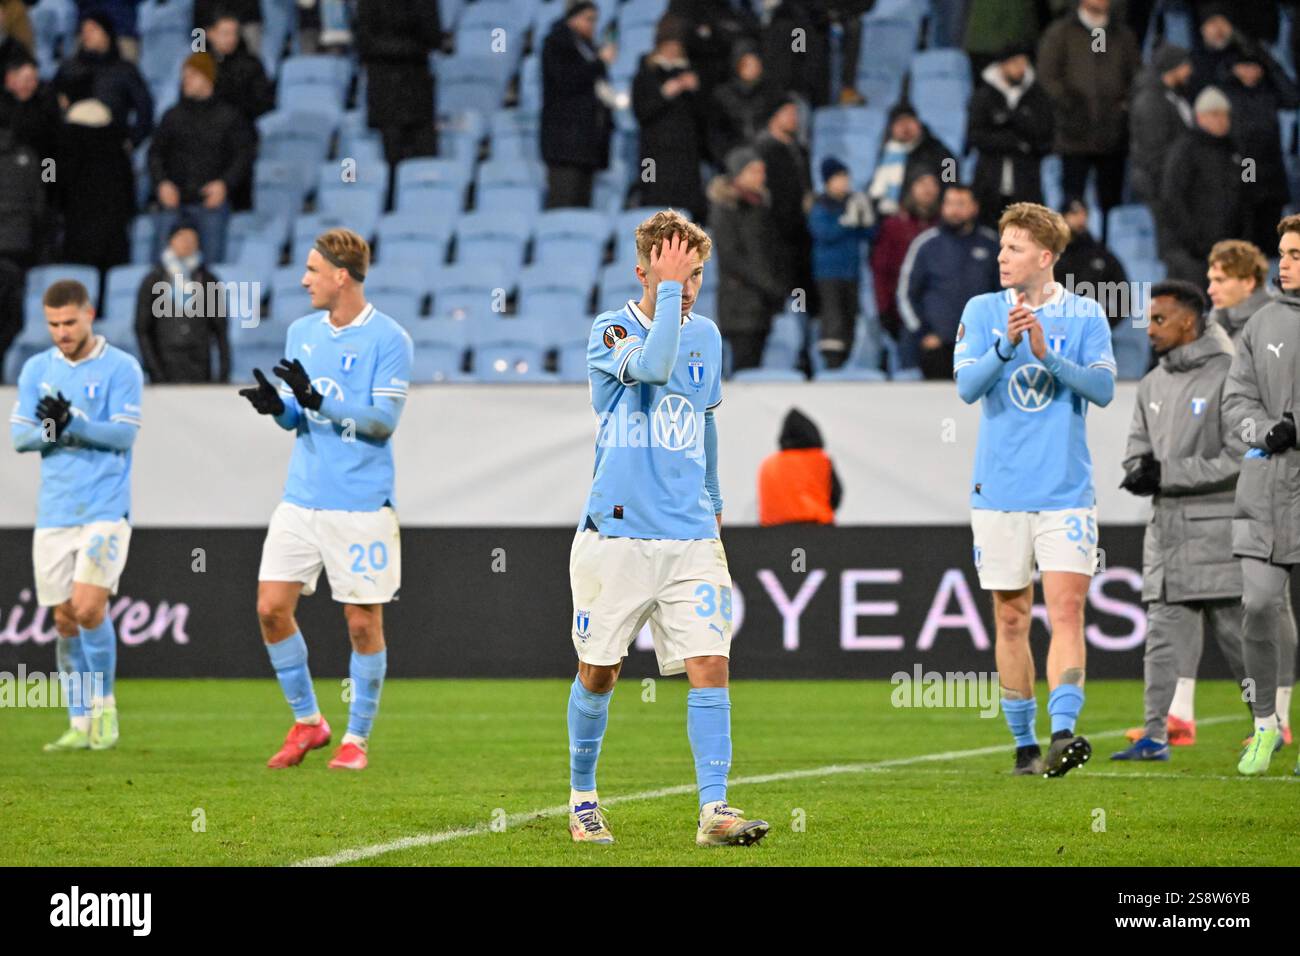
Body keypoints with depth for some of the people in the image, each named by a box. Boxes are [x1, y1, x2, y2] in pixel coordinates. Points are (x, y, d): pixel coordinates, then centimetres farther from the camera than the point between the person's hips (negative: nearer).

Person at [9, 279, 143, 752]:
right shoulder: (37, 369, 9)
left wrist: (72, 424, -24)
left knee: (89, 606, -16)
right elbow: (19, 435, 4)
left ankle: (104, 708, 2)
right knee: (65, 620, 4)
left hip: (106, 510, -4)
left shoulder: (121, 368, -3)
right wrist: (52, 430, -16)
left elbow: (124, 434, -11)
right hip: (54, 513, 4)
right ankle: (81, 725, 12)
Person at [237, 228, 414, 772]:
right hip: (301, 498, 6)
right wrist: (278, 406, -7)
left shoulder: (388, 339, -9)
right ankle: (307, 722, 15)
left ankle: (357, 738, 12)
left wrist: (318, 400, -23)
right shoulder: (301, 332, 11)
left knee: (363, 622, -1)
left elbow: (384, 420, -14)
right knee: (271, 608, -1)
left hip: (361, 506, -6)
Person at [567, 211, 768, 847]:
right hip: (616, 533, -3)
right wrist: (668, 291, -21)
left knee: (710, 664, -10)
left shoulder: (705, 337, 11)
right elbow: (653, 366, -29)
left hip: (690, 537, 3)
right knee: (598, 674, 7)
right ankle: (582, 797, 26)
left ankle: (714, 810, -11)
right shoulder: (610, 333, -6)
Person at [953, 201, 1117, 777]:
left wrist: (1049, 355, -20)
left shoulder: (1085, 315, 3)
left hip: (1066, 492, -1)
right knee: (1011, 620, 6)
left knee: (1067, 610, -15)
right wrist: (1006, 346, -23)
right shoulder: (982, 312, 5)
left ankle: (1063, 732, -23)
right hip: (999, 492, 1)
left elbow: (1103, 389, -7)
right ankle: (1024, 744, 15)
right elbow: (967, 386, -7)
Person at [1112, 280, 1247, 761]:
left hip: (1218, 533, -6)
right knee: (1163, 635, 1)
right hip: (1167, 531, 6)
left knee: (1238, 635, 0)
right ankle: (1156, 734, 1)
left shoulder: (1229, 377, -9)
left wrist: (1167, 473, -16)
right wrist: (1140, 471, -7)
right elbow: (1137, 448, 18)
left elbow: (1239, 459, -15)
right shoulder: (1153, 385, 15)